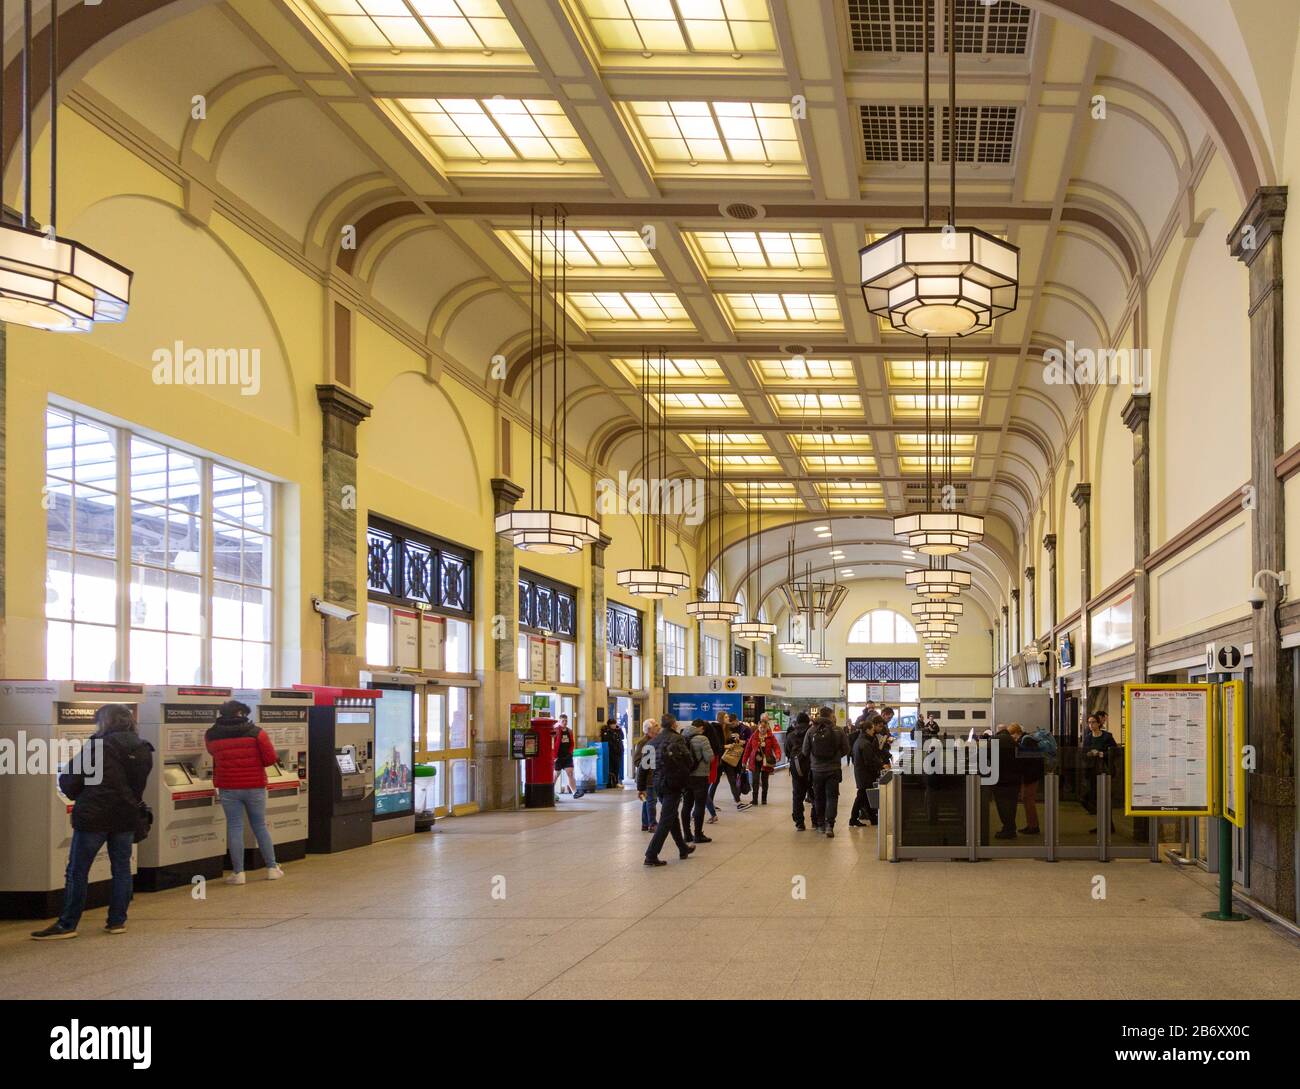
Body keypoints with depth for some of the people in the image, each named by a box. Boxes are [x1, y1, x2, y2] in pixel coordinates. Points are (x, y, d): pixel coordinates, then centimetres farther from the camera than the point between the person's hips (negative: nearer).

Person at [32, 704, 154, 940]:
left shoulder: (98, 745, -11)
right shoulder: (142, 749, 7)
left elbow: (71, 782, -9)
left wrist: (64, 773, 12)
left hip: (93, 816, -5)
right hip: (126, 816, 5)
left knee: (77, 871, 2)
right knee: (121, 868, 12)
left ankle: (67, 924, 4)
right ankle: (117, 921, 12)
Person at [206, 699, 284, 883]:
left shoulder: (212, 736, 0)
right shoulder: (255, 732, -6)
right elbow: (270, 759, -8)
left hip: (228, 788, 0)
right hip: (254, 786, 0)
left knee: (234, 827, 5)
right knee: (260, 826, 11)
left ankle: (238, 873, 3)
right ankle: (272, 868, 16)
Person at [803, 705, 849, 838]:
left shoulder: (811, 731, -6)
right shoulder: (838, 731, -9)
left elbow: (805, 751, 0)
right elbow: (846, 750, -1)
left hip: (817, 770, 2)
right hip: (833, 769, -2)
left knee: (819, 797, 16)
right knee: (832, 797, 3)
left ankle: (821, 823, 24)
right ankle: (829, 824, -11)